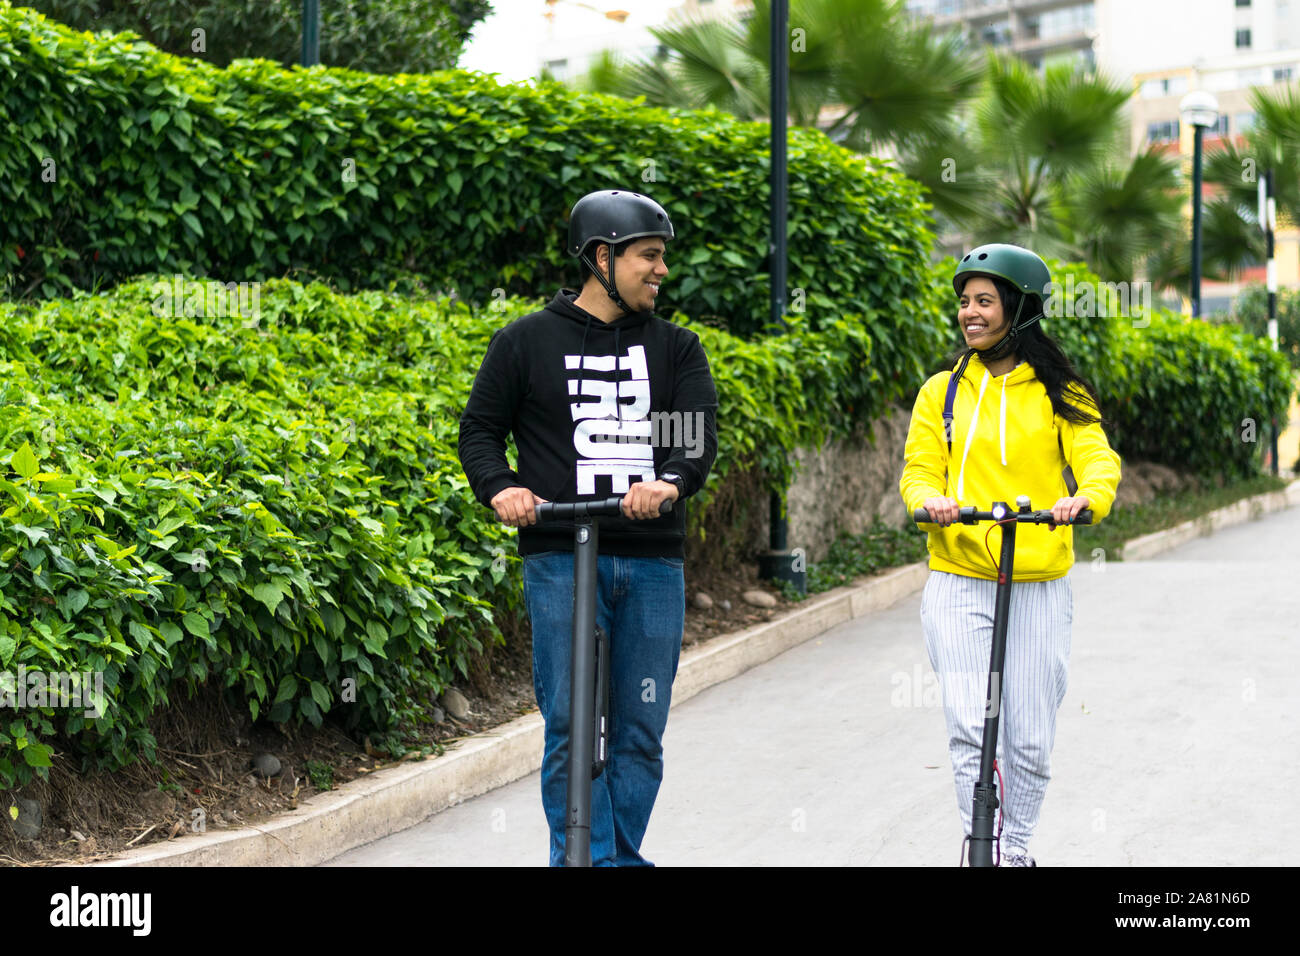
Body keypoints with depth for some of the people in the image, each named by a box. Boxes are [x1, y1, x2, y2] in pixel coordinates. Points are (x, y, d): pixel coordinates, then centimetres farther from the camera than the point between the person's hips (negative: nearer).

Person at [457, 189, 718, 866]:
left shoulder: (675, 348, 13)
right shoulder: (527, 342, 8)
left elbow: (699, 432, 0)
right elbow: (481, 427, 10)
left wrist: (671, 481, -22)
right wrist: (499, 487, -11)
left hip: (653, 563, 3)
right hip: (561, 560, -3)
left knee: (641, 731, 5)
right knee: (572, 726, -8)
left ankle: (623, 856, 15)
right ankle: (585, 857, -4)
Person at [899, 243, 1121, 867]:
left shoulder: (1059, 393, 6)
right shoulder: (942, 392, 10)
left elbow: (1097, 458, -7)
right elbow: (920, 469, 3)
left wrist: (1086, 497, -29)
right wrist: (930, 499, -20)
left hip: (1040, 586, 0)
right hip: (959, 584, 0)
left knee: (1031, 738, 6)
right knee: (970, 730, -10)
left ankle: (1016, 848, 24)